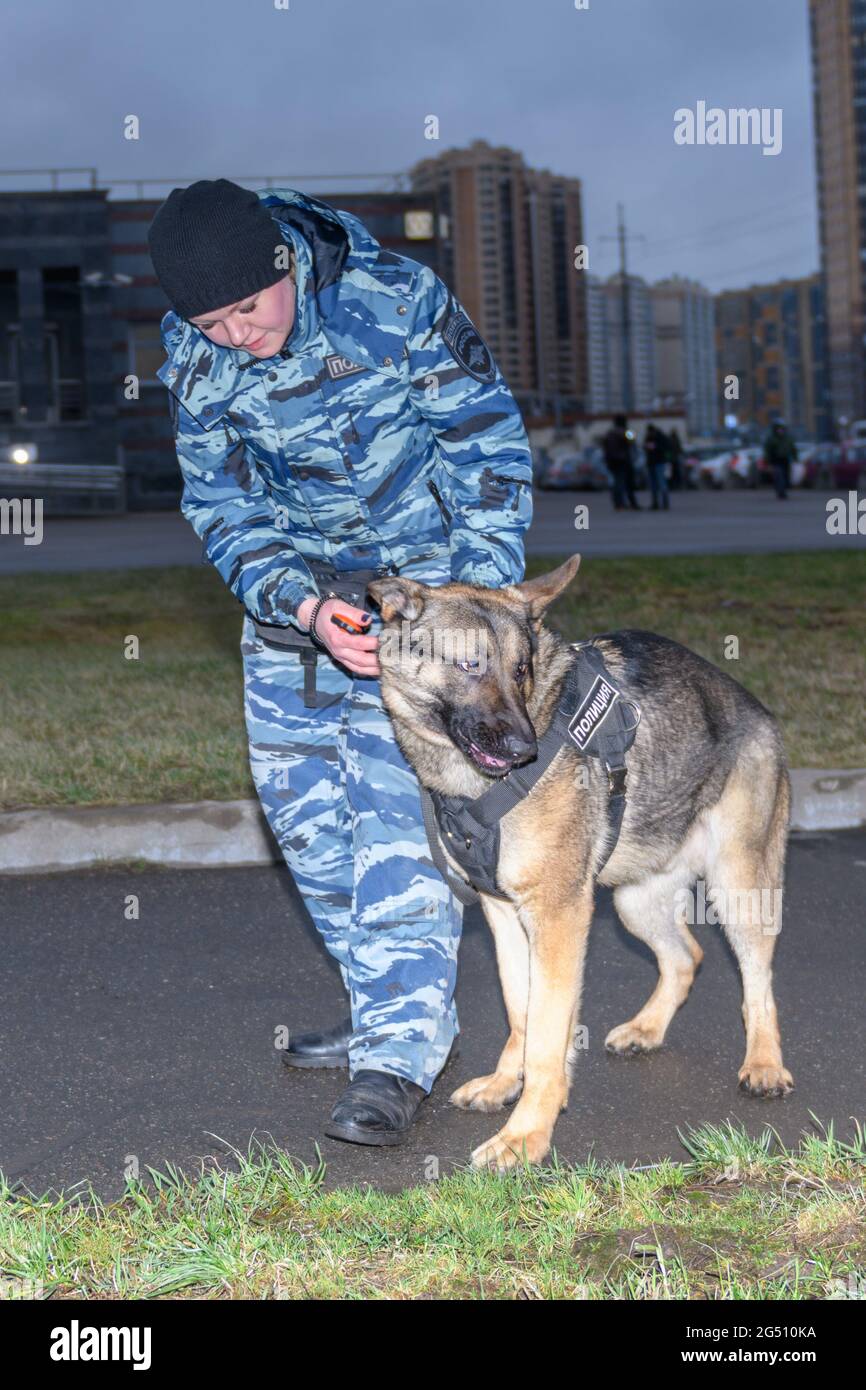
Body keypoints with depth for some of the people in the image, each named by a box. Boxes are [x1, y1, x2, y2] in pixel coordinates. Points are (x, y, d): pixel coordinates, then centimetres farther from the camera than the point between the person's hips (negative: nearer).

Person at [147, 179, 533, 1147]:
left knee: (400, 810, -13)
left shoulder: (398, 301, -21)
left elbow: (487, 443, -13)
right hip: (289, 585, 5)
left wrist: (484, 589, -20)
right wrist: (302, 607, -26)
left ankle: (399, 1052, -12)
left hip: (420, 572, -5)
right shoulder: (193, 357, -12)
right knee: (299, 802, 8)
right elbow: (225, 507, -9)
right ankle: (391, 1005, 22)